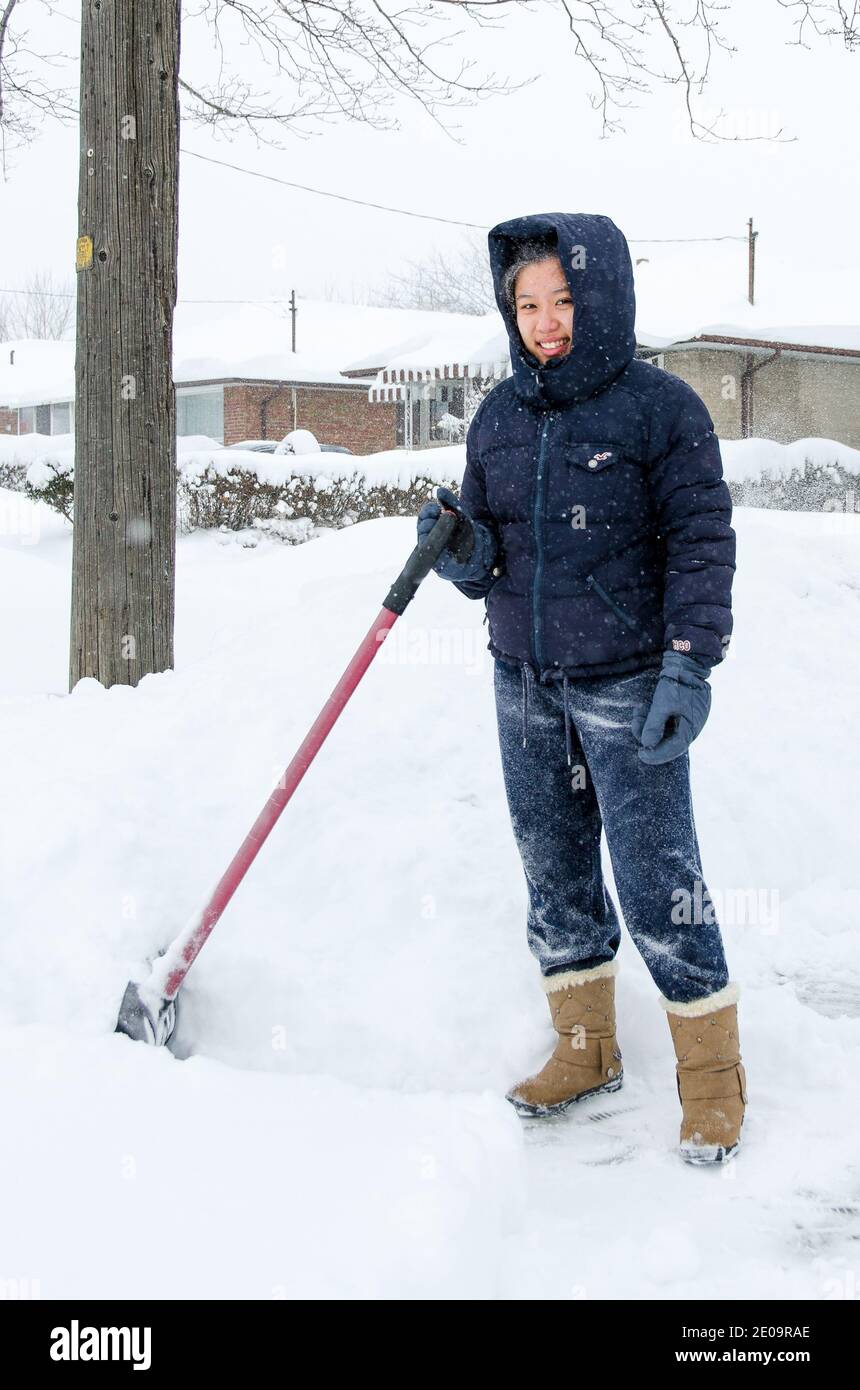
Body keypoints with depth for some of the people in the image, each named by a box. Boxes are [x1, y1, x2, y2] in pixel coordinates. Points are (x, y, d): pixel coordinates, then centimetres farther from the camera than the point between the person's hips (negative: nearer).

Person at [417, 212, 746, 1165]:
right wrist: (462, 549, -11)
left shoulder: (660, 406, -8)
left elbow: (701, 542, -9)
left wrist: (688, 665, -17)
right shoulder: (498, 416, 8)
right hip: (524, 685, 5)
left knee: (656, 879, -4)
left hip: (628, 687, -5)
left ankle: (711, 1074, 12)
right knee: (554, 874, 12)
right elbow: (485, 561, 13)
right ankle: (585, 1052, 29)